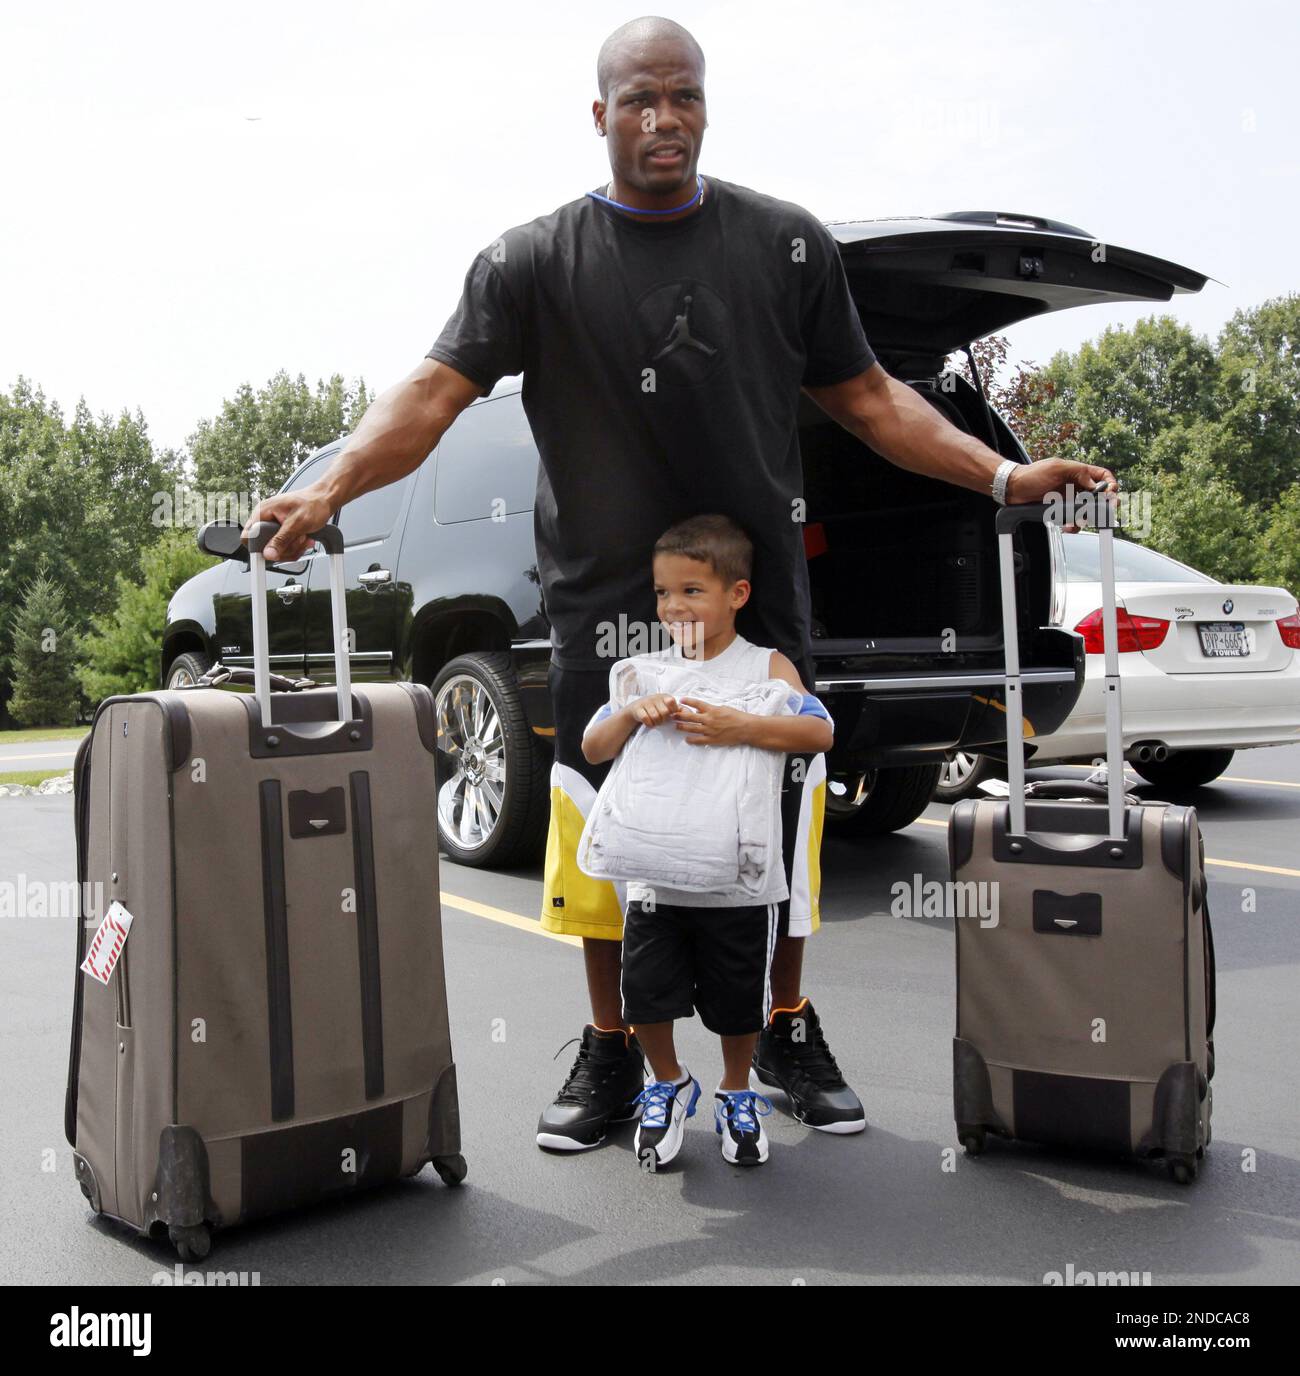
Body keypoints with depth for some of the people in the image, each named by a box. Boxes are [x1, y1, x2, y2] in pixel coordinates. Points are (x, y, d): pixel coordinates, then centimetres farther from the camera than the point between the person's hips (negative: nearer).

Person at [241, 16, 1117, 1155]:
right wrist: (329, 489, -26)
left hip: (761, 591, 2)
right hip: (605, 601, -1)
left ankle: (790, 1033, 28)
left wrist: (1003, 474, 0)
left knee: (778, 815, 7)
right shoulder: (536, 261, 1)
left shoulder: (788, 243, 7)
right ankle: (611, 1056, 22)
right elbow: (435, 391, -9)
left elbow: (867, 398, 9)